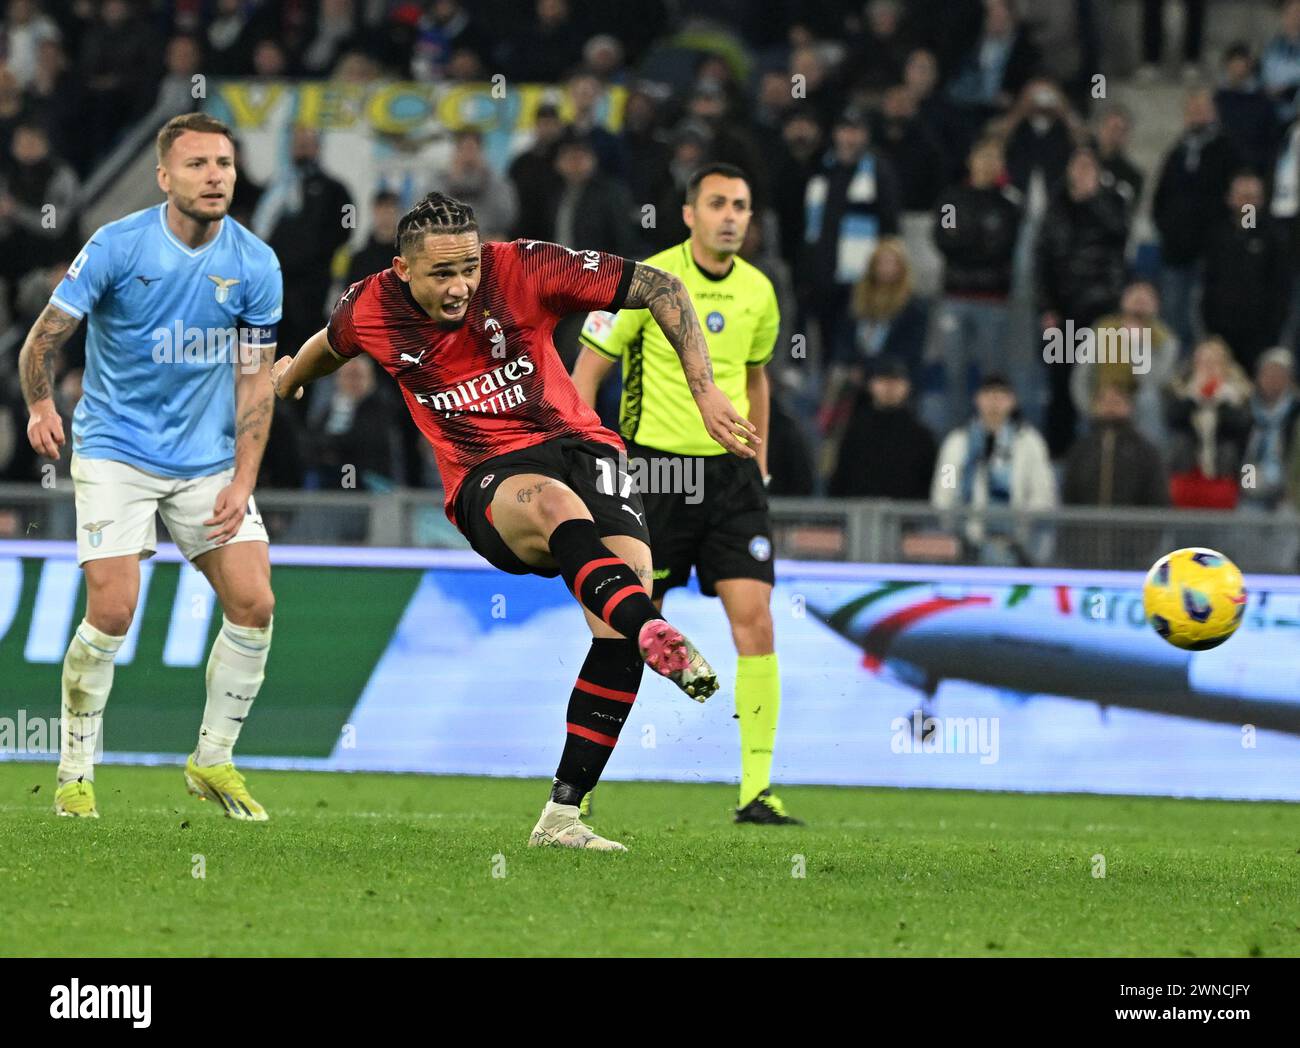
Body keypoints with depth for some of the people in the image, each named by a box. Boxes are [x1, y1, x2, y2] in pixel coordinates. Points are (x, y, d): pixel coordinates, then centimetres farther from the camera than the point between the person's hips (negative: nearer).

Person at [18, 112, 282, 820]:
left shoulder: (255, 265, -2)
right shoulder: (117, 247, -11)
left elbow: (254, 380, 2)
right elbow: (44, 337, -9)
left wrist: (242, 482, -6)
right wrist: (41, 407, -28)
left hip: (208, 460, 3)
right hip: (116, 452, -3)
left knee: (254, 604, -7)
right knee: (112, 611, -14)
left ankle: (212, 761, 11)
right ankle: (74, 773, 3)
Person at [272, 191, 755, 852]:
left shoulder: (523, 270, -9)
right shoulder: (369, 311, -3)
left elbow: (660, 288, -4)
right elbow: (329, 345, 24)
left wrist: (705, 391, -11)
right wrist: (288, 379, 46)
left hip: (576, 445, 1)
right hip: (485, 481, -1)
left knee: (631, 570, -24)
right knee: (554, 501, -38)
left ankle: (562, 815, -20)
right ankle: (655, 635, -67)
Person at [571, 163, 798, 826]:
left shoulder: (757, 292, 6)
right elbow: (586, 372, -4)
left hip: (731, 473, 4)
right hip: (653, 467, -4)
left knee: (755, 622, -9)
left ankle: (757, 790, -8)